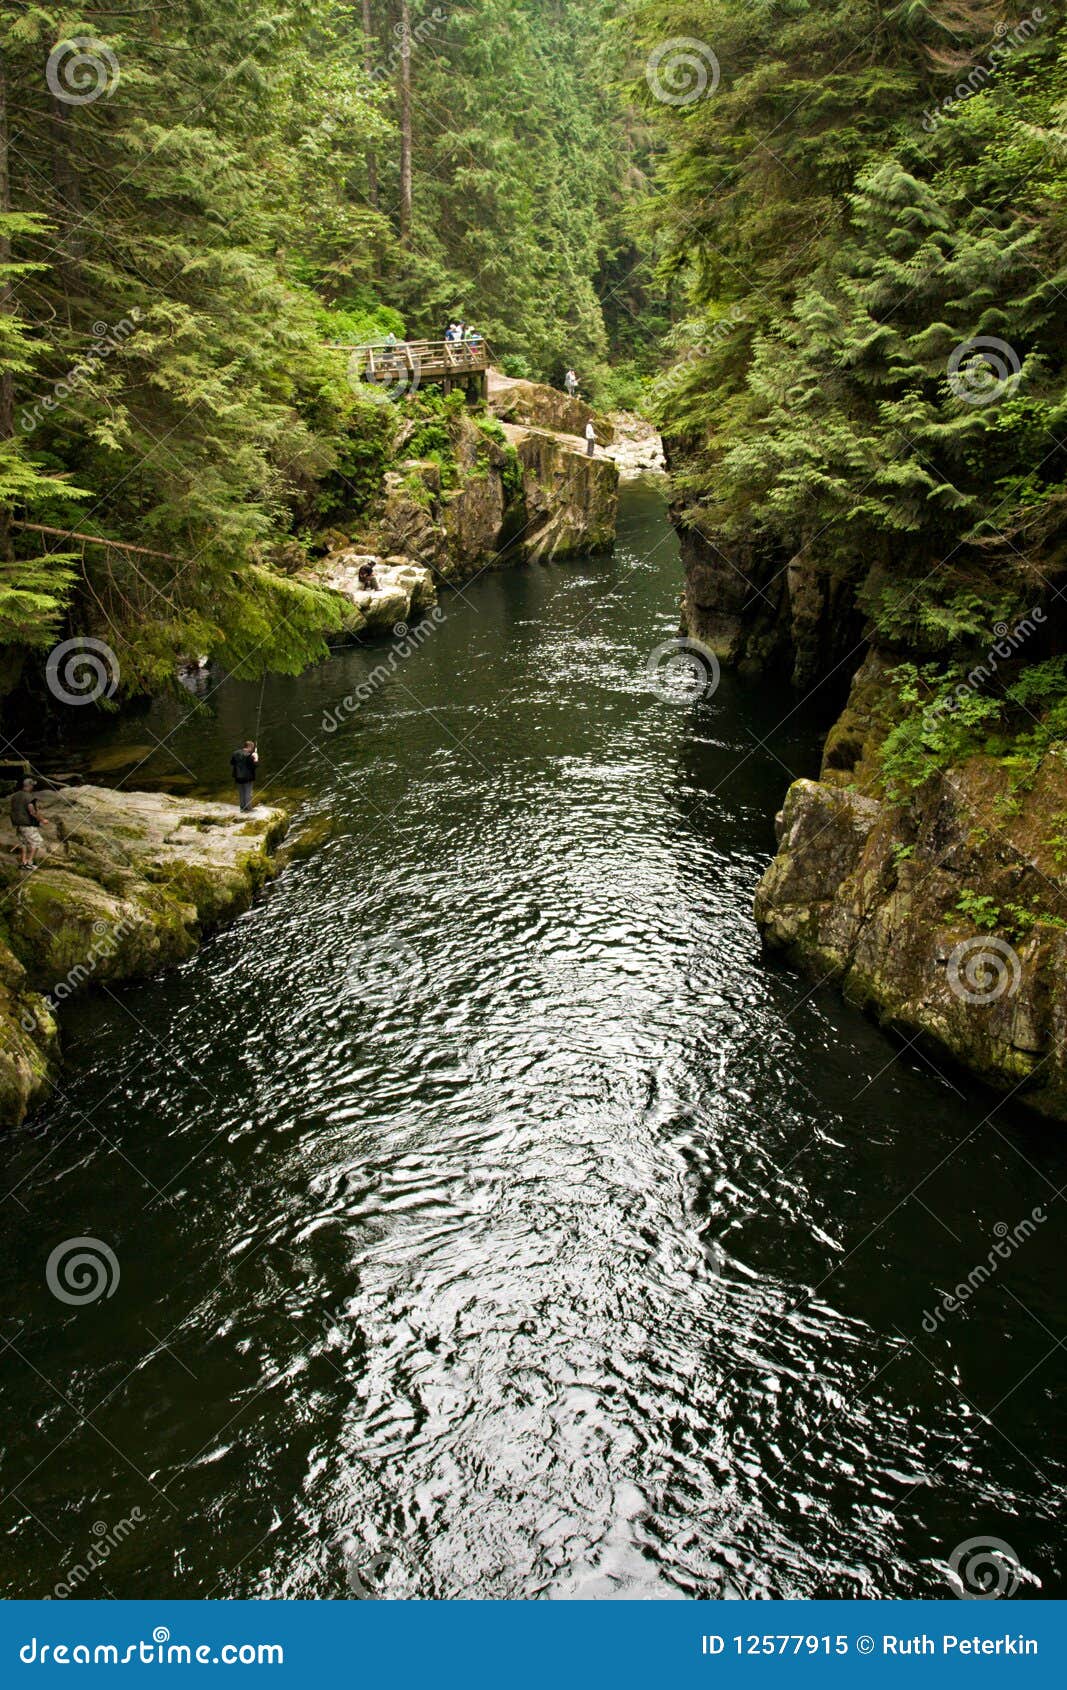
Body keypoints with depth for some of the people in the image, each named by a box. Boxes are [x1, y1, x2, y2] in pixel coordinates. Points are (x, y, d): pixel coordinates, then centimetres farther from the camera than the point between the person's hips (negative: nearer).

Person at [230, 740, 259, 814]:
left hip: (238, 777, 6)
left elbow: (231, 763, 11)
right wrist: (256, 758, -7)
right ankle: (248, 808, 7)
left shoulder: (236, 753, 3)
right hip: (247, 777, -6)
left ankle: (242, 807, 23)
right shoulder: (249, 755, -19)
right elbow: (254, 765, -20)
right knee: (248, 793, 4)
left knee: (241, 793, 17)